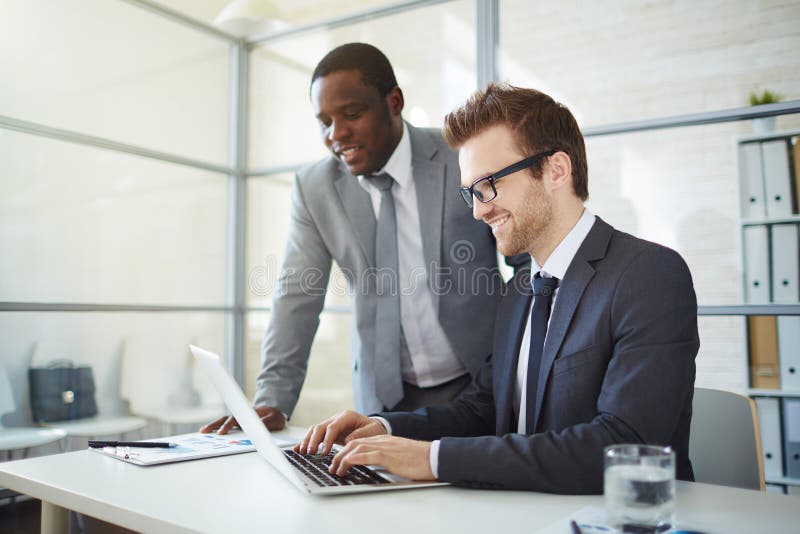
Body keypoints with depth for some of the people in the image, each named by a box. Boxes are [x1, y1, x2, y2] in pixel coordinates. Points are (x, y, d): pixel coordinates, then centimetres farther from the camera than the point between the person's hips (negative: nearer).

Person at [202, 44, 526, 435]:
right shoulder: (313, 188, -2)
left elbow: (529, 263, -2)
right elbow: (298, 295, -3)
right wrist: (272, 402, -12)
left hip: (483, 383, -2)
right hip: (384, 394, 2)